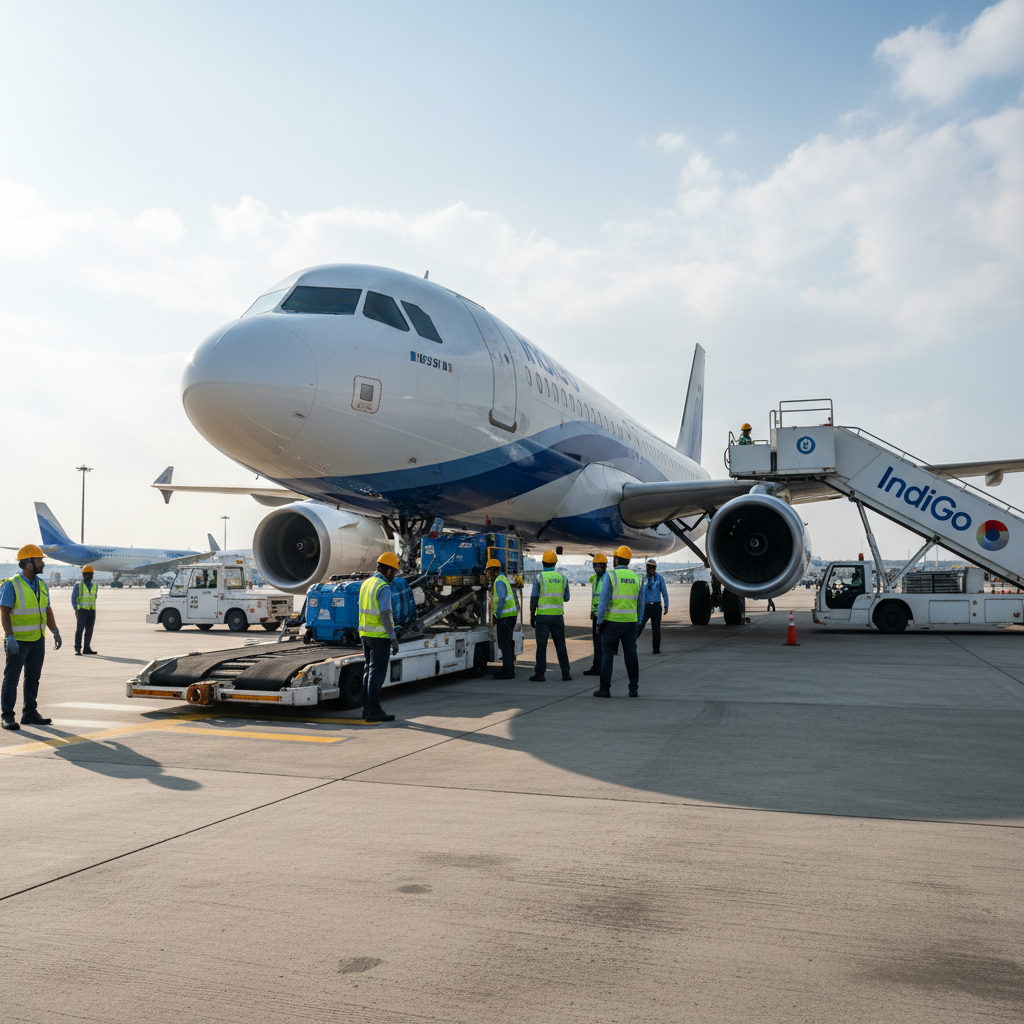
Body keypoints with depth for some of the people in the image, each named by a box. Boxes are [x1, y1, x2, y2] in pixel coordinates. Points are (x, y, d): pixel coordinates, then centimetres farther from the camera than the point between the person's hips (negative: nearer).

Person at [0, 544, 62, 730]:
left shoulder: (42, 585, 11)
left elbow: (47, 611, 17)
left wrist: (55, 632, 11)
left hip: (38, 640, 7)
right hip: (18, 640, -6)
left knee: (33, 678, 11)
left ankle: (30, 713, 19)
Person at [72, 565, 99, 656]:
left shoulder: (94, 586, 10)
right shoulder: (78, 585, -2)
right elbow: (73, 598, -1)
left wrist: (93, 610, 12)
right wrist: (76, 610, -8)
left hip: (91, 611, 4)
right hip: (82, 611, -4)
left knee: (89, 630, 4)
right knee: (80, 629, -8)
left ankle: (86, 648, 10)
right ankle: (77, 649, -7)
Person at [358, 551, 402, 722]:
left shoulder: (366, 584, 10)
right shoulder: (384, 588, -17)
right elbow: (385, 615, -21)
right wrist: (394, 639, -18)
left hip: (365, 634, 8)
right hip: (380, 636, -8)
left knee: (369, 672, 13)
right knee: (377, 674, -4)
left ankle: (367, 709, 16)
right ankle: (373, 711, -1)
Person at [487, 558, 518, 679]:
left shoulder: (499, 581, -14)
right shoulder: (503, 578, 18)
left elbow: (502, 599, -25)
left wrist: (497, 614, -17)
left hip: (505, 616, -10)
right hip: (510, 614, 10)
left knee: (504, 643, -8)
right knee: (507, 642, 15)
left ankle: (508, 671, -7)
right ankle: (508, 668, 21)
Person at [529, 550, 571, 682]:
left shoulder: (539, 577, -4)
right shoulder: (562, 578, 7)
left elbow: (534, 598, -7)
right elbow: (566, 598, 15)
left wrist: (532, 616, -2)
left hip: (542, 615, -3)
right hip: (558, 615, 3)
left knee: (541, 645, 0)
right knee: (560, 644, 8)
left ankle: (540, 674, 3)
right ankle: (565, 673, 8)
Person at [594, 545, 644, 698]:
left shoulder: (610, 576, -9)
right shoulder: (635, 577, 8)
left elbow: (604, 601, -13)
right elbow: (640, 603, 10)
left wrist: (599, 622, -7)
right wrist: (637, 622, 16)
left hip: (612, 622, -4)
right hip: (630, 622, 4)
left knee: (607, 654, 3)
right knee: (631, 654, 8)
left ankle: (605, 688, 3)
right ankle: (634, 688, 7)